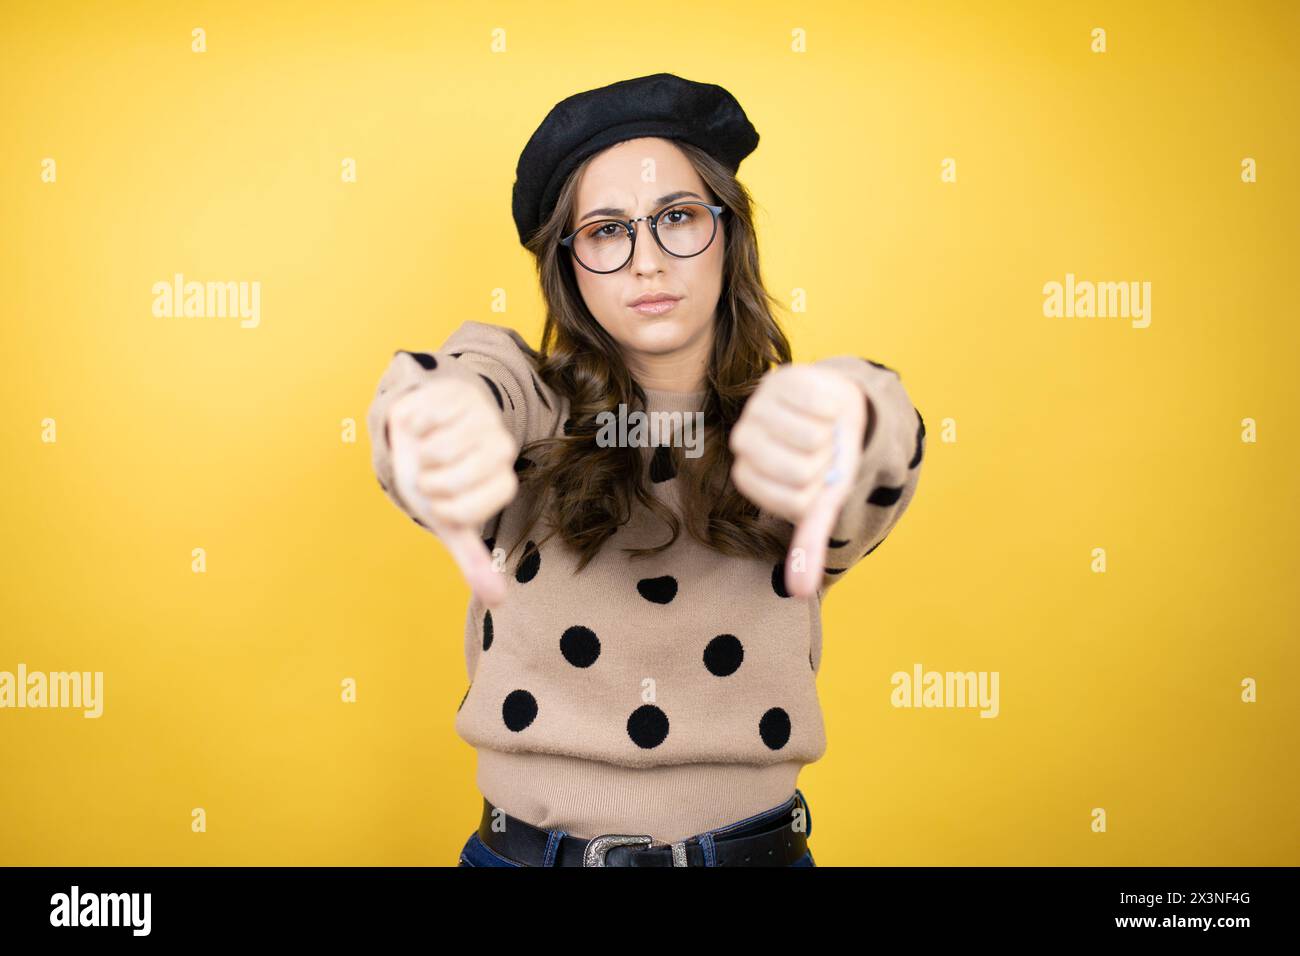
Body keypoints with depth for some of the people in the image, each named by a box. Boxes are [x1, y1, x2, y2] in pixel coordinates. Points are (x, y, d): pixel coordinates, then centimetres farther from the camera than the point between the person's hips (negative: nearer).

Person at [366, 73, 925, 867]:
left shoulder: (786, 444, -4)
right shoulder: (526, 403, -6)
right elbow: (469, 384, -28)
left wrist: (838, 412, -49)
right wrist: (432, 414, -51)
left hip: (755, 845, 1)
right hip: (525, 848, 0)